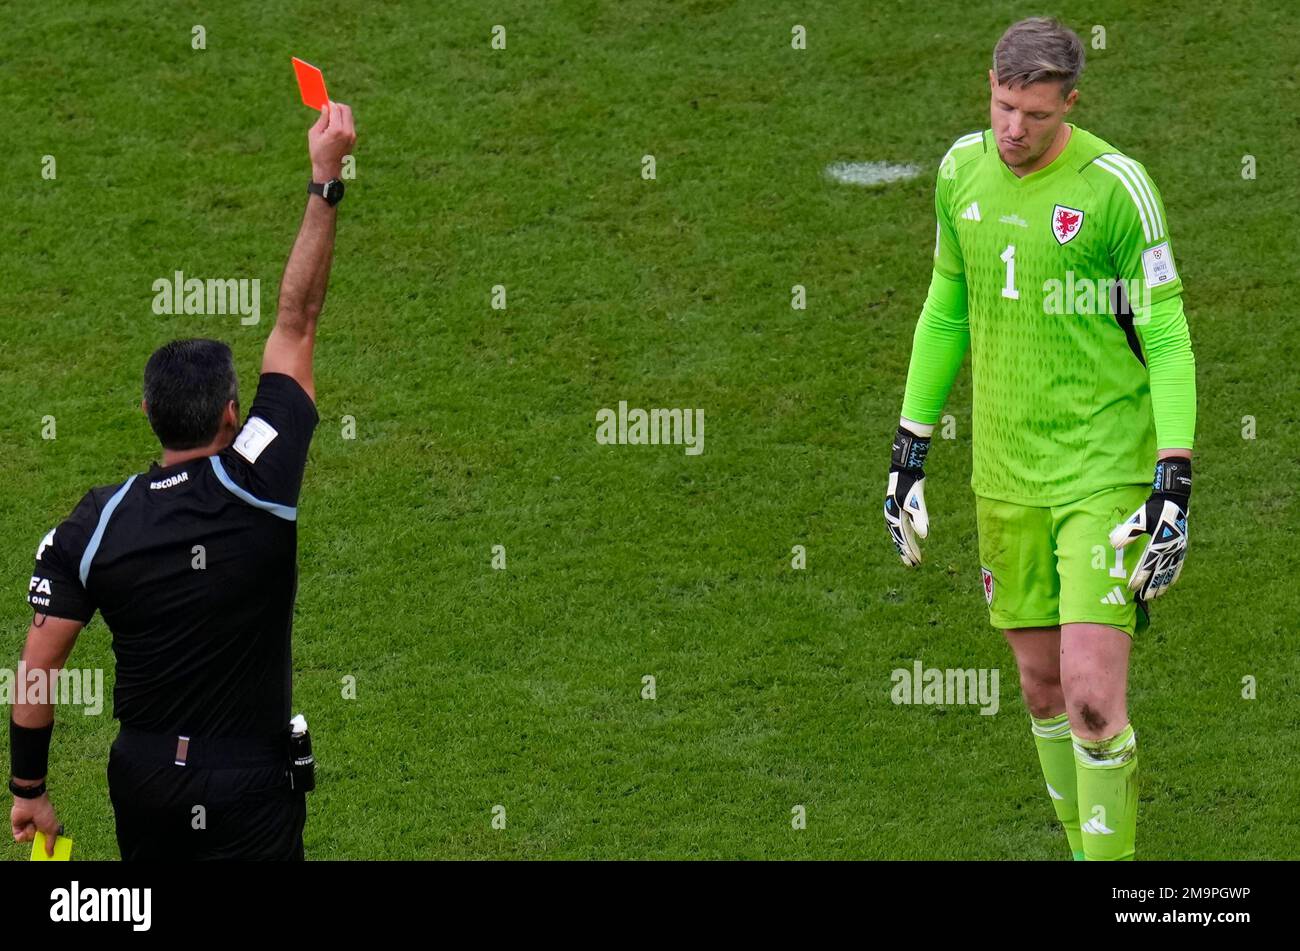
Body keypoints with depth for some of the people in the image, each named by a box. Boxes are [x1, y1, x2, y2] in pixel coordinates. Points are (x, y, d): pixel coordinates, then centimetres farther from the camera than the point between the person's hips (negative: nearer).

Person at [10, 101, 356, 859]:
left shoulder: (95, 524, -6)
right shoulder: (259, 485, -12)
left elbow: (38, 666, -3)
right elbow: (296, 324, -8)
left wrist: (28, 786, 9)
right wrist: (326, 182, -3)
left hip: (143, 776, 4)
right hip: (248, 785, -4)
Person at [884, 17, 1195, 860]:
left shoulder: (1115, 186, -13)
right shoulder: (963, 169, 5)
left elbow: (1168, 340, -10)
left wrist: (1175, 483, -16)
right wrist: (911, 447, 18)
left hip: (1106, 471, -5)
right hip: (1005, 473, 5)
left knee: (1092, 694, -13)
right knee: (1041, 687, 10)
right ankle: (1086, 852, 25)